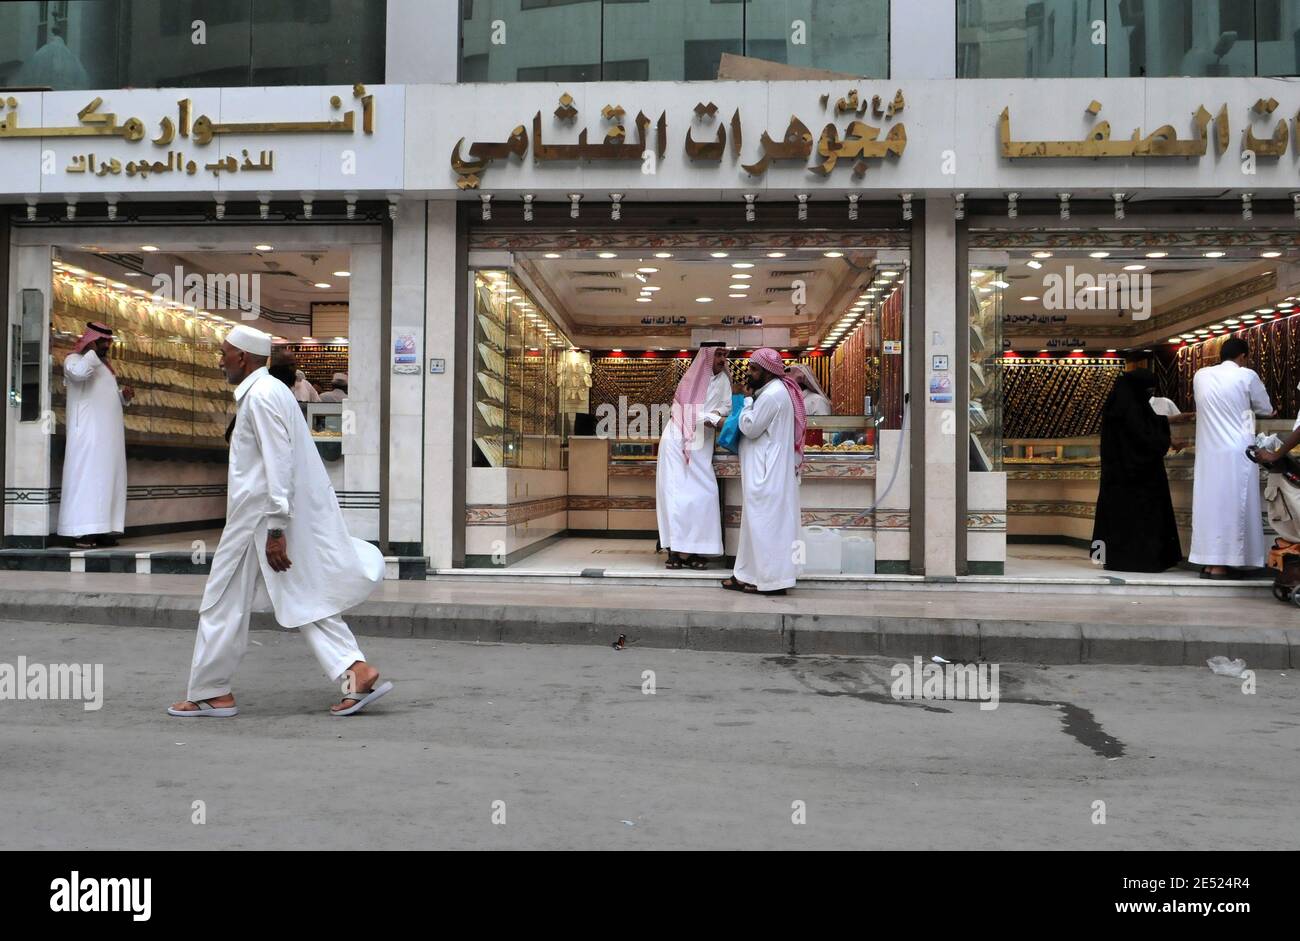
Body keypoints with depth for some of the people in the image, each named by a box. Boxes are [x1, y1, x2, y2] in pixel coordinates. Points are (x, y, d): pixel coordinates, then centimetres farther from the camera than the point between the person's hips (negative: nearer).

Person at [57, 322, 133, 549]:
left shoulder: (105, 365, 23)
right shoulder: (74, 359, 0)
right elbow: (79, 372, -25)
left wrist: (124, 395, 8)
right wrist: (92, 350, -8)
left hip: (109, 433, 8)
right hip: (88, 432, -8)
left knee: (107, 478, 4)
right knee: (87, 477, -12)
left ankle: (100, 530, 5)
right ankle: (83, 532, -13)